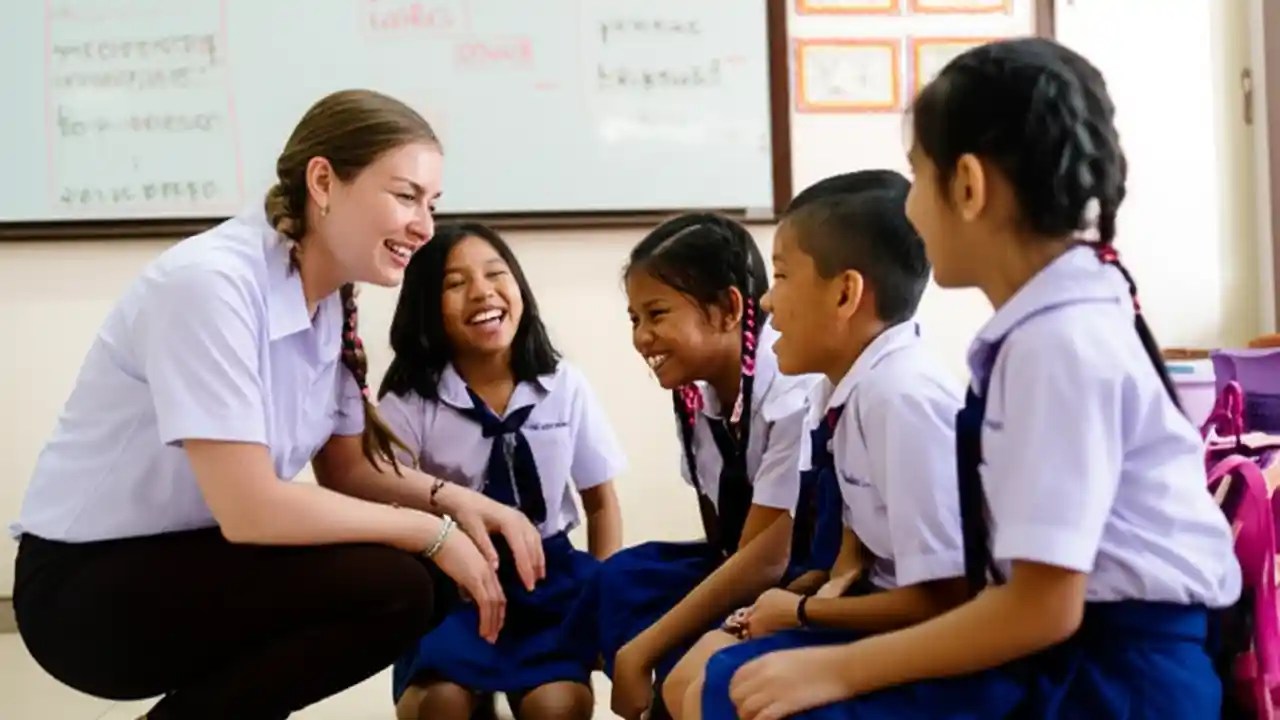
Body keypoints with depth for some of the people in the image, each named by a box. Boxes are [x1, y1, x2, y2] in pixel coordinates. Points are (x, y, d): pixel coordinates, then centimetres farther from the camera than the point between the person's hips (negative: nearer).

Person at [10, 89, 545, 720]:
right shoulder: (210, 283, -24)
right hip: (91, 584, -8)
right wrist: (430, 531, -20)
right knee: (391, 587, -24)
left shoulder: (330, 302, 1)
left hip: (195, 554, 8)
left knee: (435, 577, -4)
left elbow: (347, 465, 9)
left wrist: (451, 499, -10)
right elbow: (250, 509, -28)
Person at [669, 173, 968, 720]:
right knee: (692, 674, 9)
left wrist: (802, 612, -12)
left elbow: (941, 599, -25)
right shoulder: (851, 385, 0)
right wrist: (831, 590, -6)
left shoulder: (904, 399, -26)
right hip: (895, 612, 9)